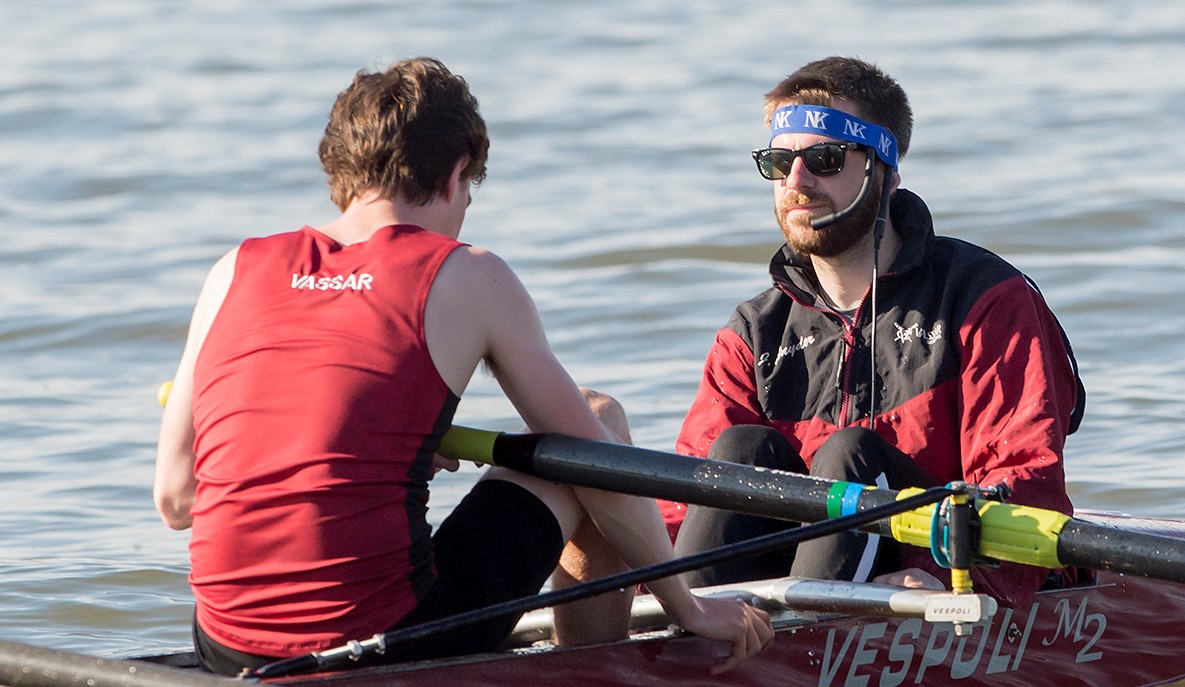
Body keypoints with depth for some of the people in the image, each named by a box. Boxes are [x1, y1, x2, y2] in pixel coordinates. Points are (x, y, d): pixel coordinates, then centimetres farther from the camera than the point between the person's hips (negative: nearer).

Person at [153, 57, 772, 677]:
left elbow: (174, 500, 11)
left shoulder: (235, 273, 10)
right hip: (391, 646, -4)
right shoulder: (470, 278, 2)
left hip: (227, 654, 4)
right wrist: (688, 606, 22)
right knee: (602, 418, 19)